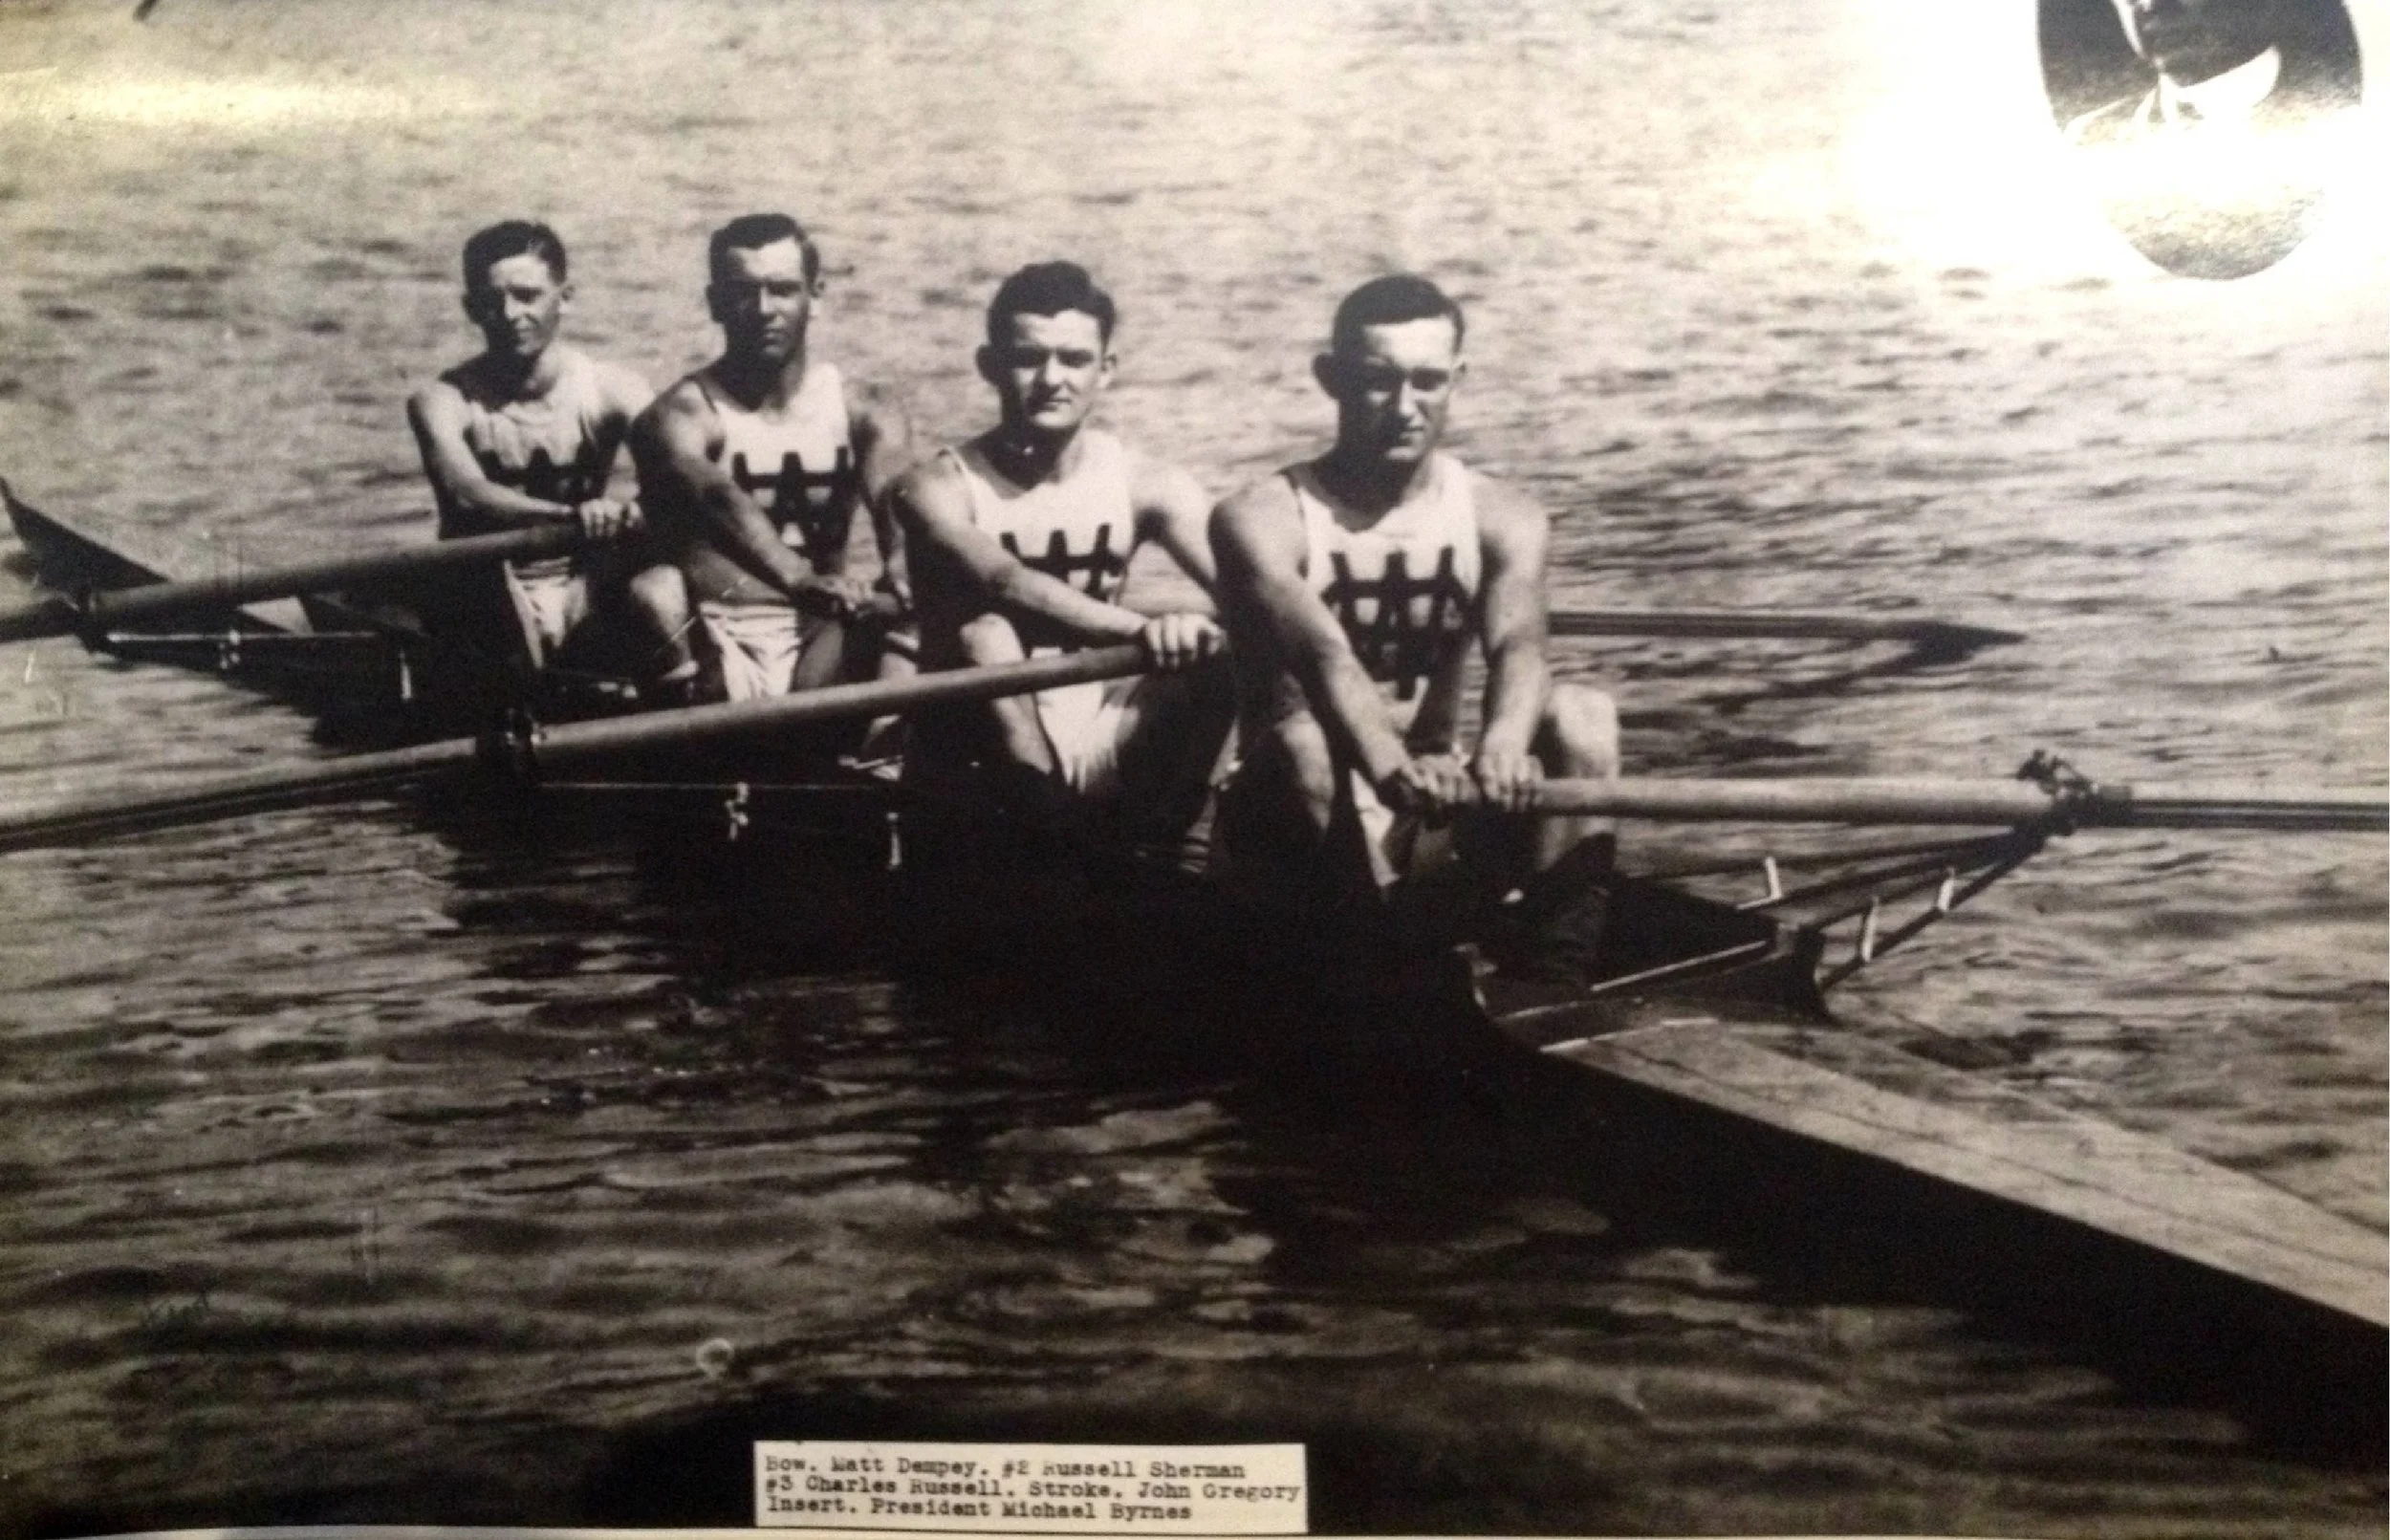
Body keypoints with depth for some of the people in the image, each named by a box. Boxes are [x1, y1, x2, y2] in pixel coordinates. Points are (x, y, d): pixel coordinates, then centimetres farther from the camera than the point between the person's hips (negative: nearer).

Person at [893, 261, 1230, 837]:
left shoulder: (1147, 484, -1)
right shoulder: (940, 486, -10)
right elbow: (1005, 583, -31)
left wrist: (1204, 623, -41)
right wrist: (1146, 630, -47)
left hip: (1098, 744, 3)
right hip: (982, 754, -3)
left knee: (1226, 647, -21)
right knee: (979, 627, -32)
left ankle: (1156, 837, -12)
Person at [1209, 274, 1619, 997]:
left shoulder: (1503, 520, 0)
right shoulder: (1262, 520, -10)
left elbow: (1518, 643, -20)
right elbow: (1320, 654, -30)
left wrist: (1503, 744, -44)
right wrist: (1391, 766, -50)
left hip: (1439, 823, 3)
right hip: (1302, 829, -3)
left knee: (1584, 715, -21)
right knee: (1299, 742, -35)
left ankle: (1552, 986, -28)